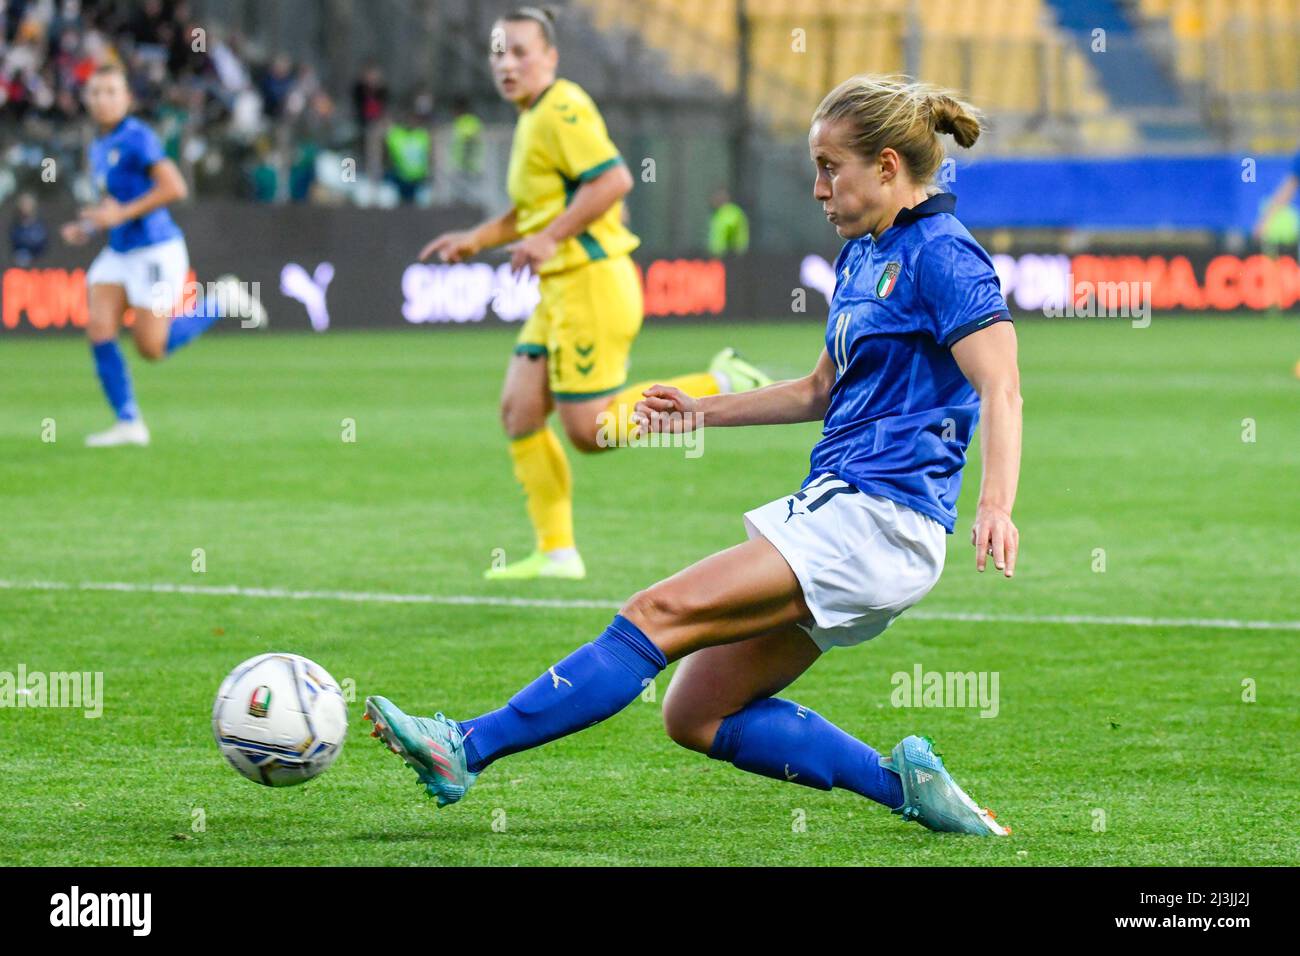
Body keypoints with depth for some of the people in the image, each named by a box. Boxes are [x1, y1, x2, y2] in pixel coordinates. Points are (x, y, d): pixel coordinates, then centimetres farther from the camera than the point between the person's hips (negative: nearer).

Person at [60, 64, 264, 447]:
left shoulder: (136, 138, -14)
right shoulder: (99, 148, 12)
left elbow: (174, 188, -23)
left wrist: (122, 213, -22)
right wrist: (87, 227, 9)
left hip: (155, 251, -8)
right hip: (119, 253, 8)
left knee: (151, 348, -5)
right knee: (99, 329, -8)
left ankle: (222, 300, 14)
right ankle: (128, 423, -4)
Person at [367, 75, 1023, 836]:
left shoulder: (941, 254, -9)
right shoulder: (864, 254, 19)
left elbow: (1001, 387, -19)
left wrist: (997, 504, -34)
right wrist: (705, 410, 29)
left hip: (878, 519, -10)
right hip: (837, 510, 10)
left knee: (660, 615, -18)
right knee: (696, 716, 5)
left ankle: (468, 749, -19)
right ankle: (903, 785, 6)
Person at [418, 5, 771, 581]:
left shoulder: (562, 110, -13)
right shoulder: (533, 119, 18)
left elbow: (613, 178, -25)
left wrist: (549, 238, -23)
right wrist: (474, 241, 21)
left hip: (591, 283, -10)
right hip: (560, 291, 10)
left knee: (590, 430, -11)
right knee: (519, 410, 5)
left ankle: (719, 385, -3)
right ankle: (556, 551, 7)